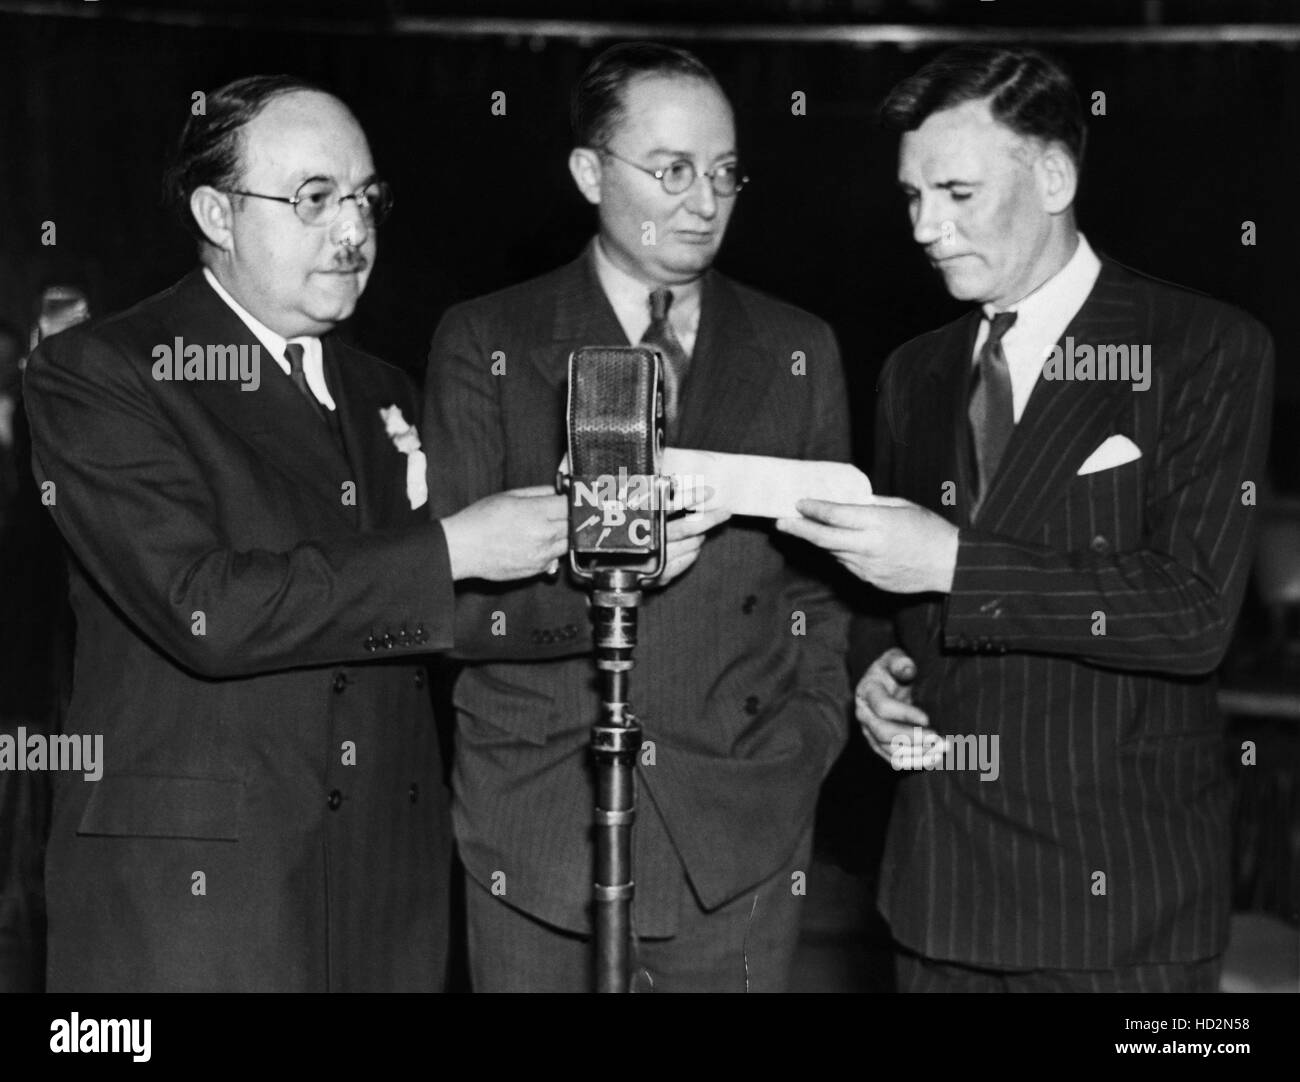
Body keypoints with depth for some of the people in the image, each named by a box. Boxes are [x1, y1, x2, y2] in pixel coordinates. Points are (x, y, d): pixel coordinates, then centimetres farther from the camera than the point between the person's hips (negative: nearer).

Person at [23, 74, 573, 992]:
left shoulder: (381, 393, 15)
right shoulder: (94, 374, -6)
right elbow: (204, 608, -19)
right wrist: (450, 550, -15)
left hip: (393, 878, 6)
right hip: (193, 885, -6)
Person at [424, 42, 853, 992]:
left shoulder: (799, 351, 8)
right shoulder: (486, 343, 2)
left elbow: (822, 574, 12)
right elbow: (456, 587, -3)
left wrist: (803, 751, -1)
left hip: (741, 836, 1)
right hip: (536, 831, -1)